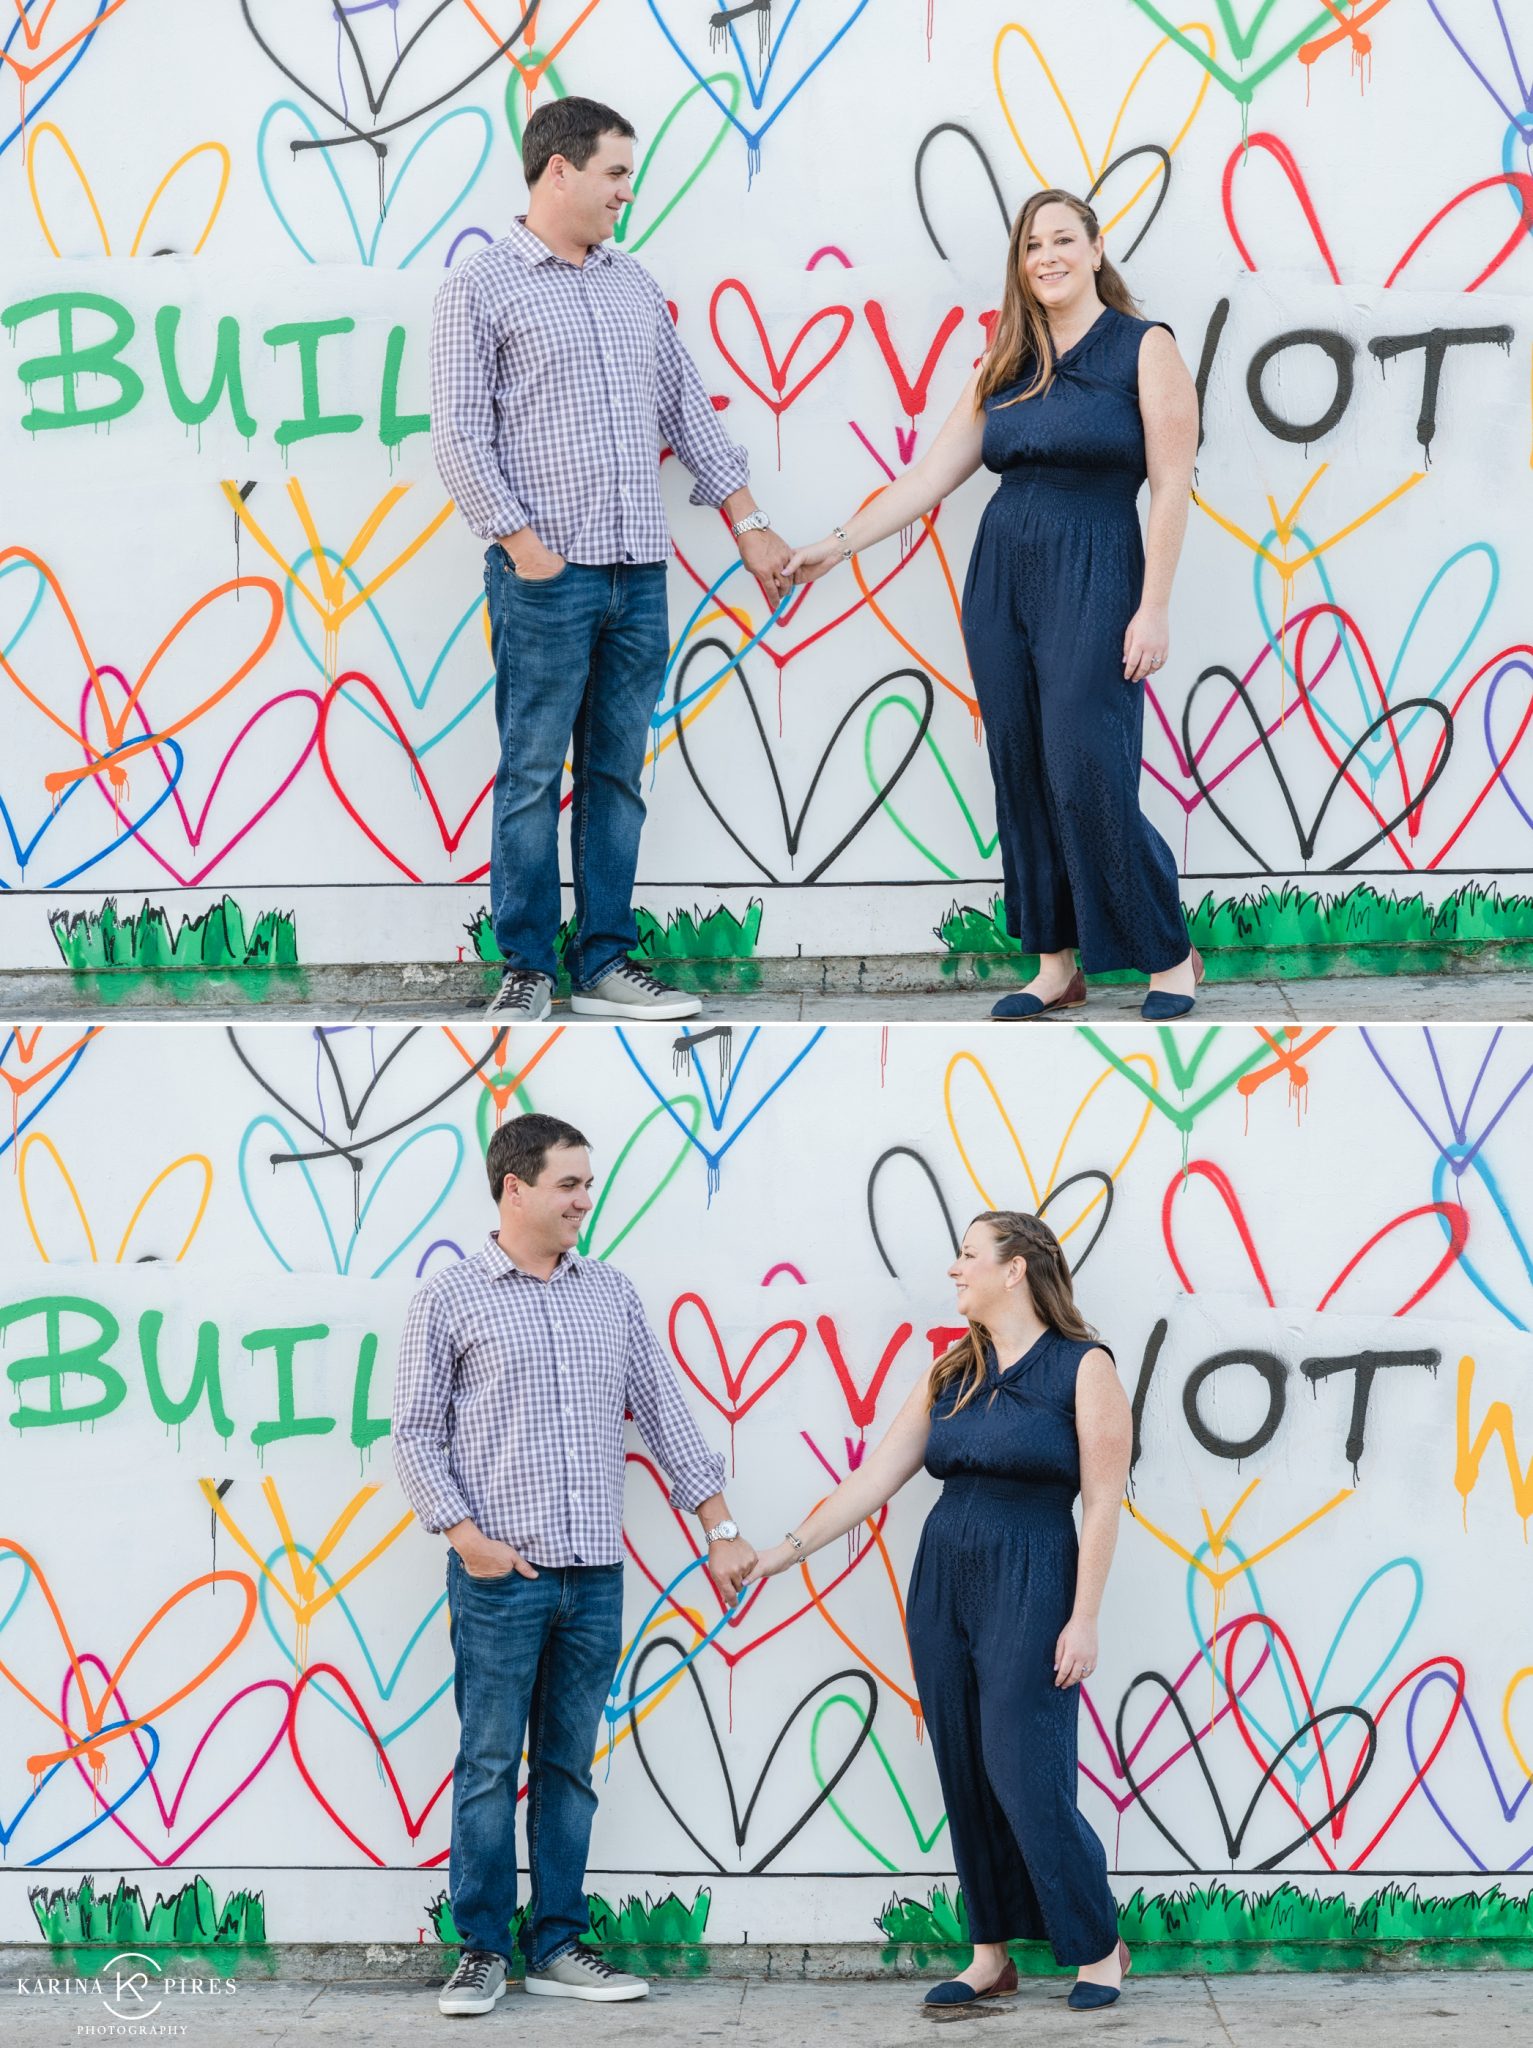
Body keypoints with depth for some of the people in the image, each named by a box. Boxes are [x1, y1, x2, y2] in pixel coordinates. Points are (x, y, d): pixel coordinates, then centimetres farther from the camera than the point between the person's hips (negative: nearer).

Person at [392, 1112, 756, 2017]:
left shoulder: (613, 1294, 11)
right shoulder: (451, 1298, -1)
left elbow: (666, 1415, 13)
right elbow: (417, 1435, -1)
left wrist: (721, 1530, 8)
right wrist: (467, 1537, -11)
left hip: (595, 1575, 4)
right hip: (500, 1575, -4)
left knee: (570, 1768, 8)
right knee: (490, 1766, -1)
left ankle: (556, 1947, 14)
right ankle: (483, 1951, 7)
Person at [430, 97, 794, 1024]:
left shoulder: (634, 284, 16)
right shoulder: (482, 286, -2)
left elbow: (688, 409, 20)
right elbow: (460, 435, -6)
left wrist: (749, 523, 15)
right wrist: (523, 545, -12)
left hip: (641, 573, 6)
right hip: (548, 575, -6)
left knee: (618, 773, 8)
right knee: (534, 775, -2)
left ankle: (605, 963, 12)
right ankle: (527, 970, 4)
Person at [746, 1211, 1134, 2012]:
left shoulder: (1082, 1369, -5)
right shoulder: (952, 1375, 11)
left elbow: (1102, 1501, -8)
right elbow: (876, 1477, 10)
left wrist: (1085, 1619, -13)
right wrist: (787, 1548, 5)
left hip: (1030, 1588, -6)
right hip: (941, 1581, 6)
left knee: (1028, 1779, -8)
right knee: (965, 1777, 7)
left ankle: (1099, 1949, 7)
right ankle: (991, 1957, 15)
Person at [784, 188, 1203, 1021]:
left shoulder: (1144, 349, -2)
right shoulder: (1005, 365, 12)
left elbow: (1171, 484, -7)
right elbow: (932, 474, 13)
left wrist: (1153, 608, -13)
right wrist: (839, 543, 8)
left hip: (1093, 578, -5)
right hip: (999, 577, 6)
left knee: (1090, 779, -9)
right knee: (1022, 776, 5)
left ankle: (1170, 956, 6)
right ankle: (1054, 967, 13)